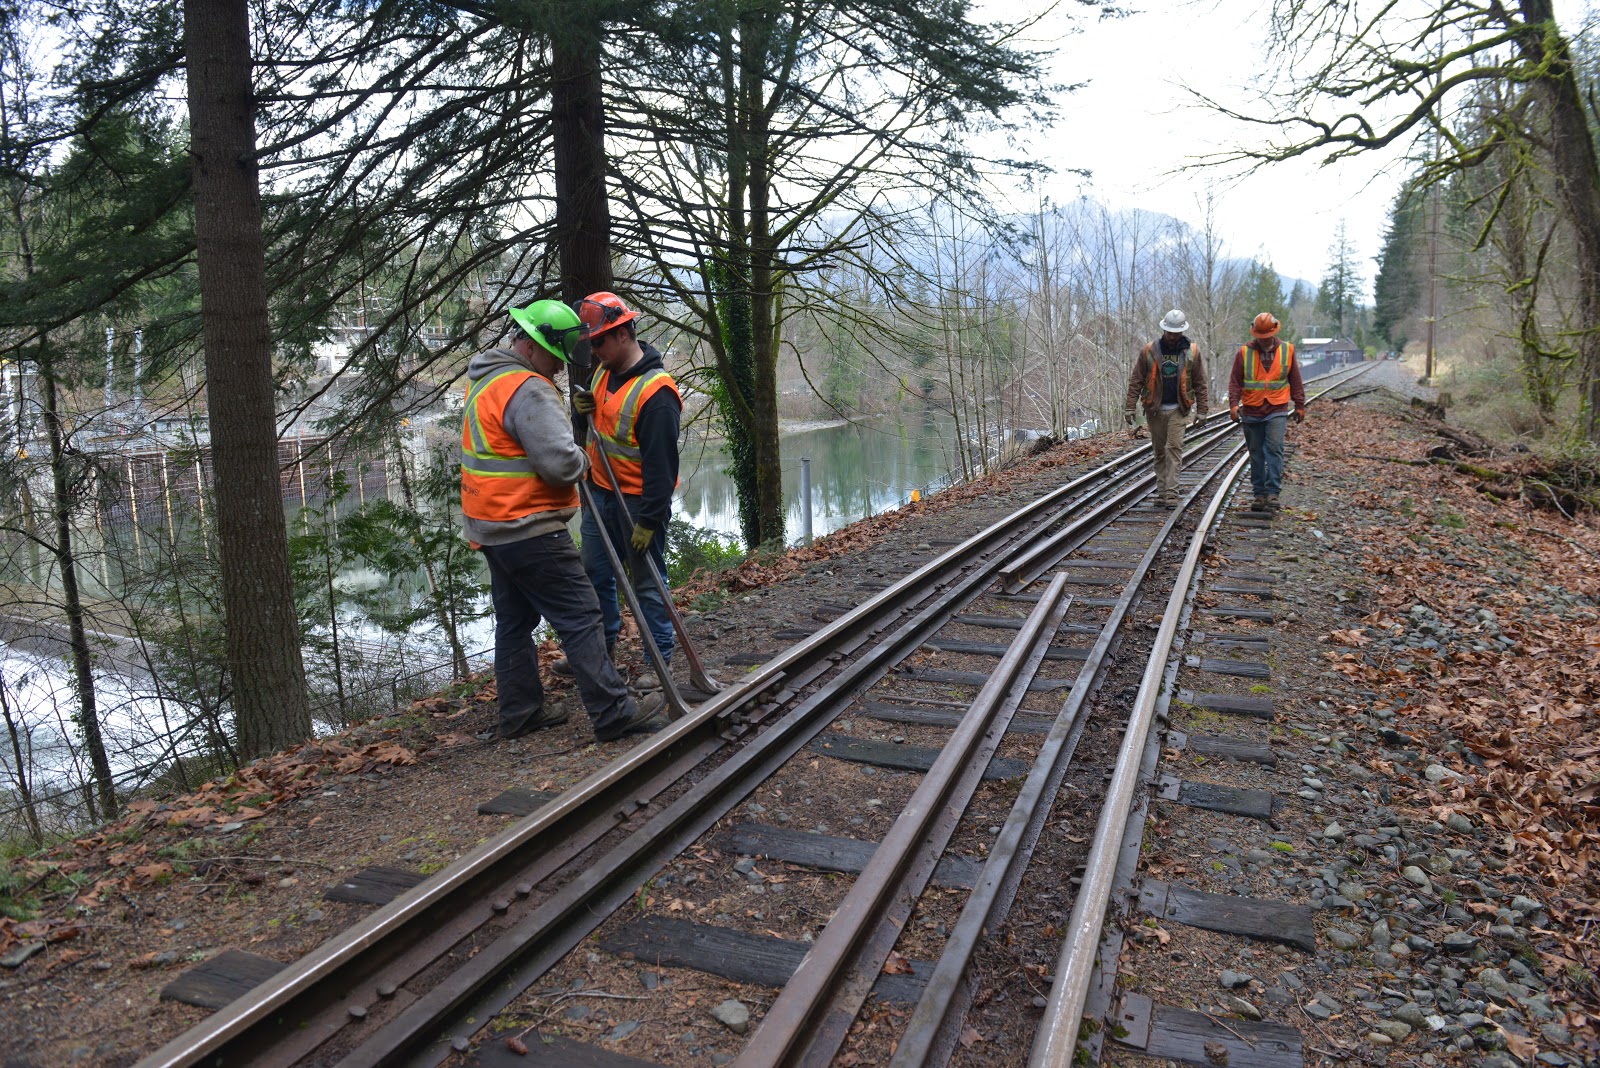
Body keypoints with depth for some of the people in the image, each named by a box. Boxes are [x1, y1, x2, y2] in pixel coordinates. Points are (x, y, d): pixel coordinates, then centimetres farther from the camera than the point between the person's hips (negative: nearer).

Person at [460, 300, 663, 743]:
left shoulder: (487, 381, 15)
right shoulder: (529, 390, -19)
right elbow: (560, 462, -28)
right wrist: (582, 461, -5)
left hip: (492, 527, 10)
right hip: (530, 531, -10)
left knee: (514, 621, 16)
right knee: (580, 618, -6)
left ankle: (519, 713, 24)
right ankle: (614, 713, -2)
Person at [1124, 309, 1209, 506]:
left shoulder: (1192, 352, 0)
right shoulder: (1149, 351, -1)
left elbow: (1200, 383, 4)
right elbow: (1136, 380, 0)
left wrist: (1201, 410, 1)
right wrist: (1130, 406, -5)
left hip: (1177, 409, -1)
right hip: (1154, 409, 1)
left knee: (1174, 448, -9)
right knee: (1159, 451, 9)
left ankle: (1171, 492, -11)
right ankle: (1161, 490, 17)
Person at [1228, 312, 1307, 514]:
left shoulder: (1287, 350, 5)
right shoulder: (1244, 352, 1)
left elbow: (1295, 381, 11)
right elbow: (1235, 381, 0)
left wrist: (1300, 405, 11)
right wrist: (1234, 403, -12)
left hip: (1277, 410, -1)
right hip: (1251, 412, 1)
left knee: (1274, 449, -13)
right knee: (1256, 454, 6)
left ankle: (1272, 493, -12)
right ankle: (1259, 494, 14)